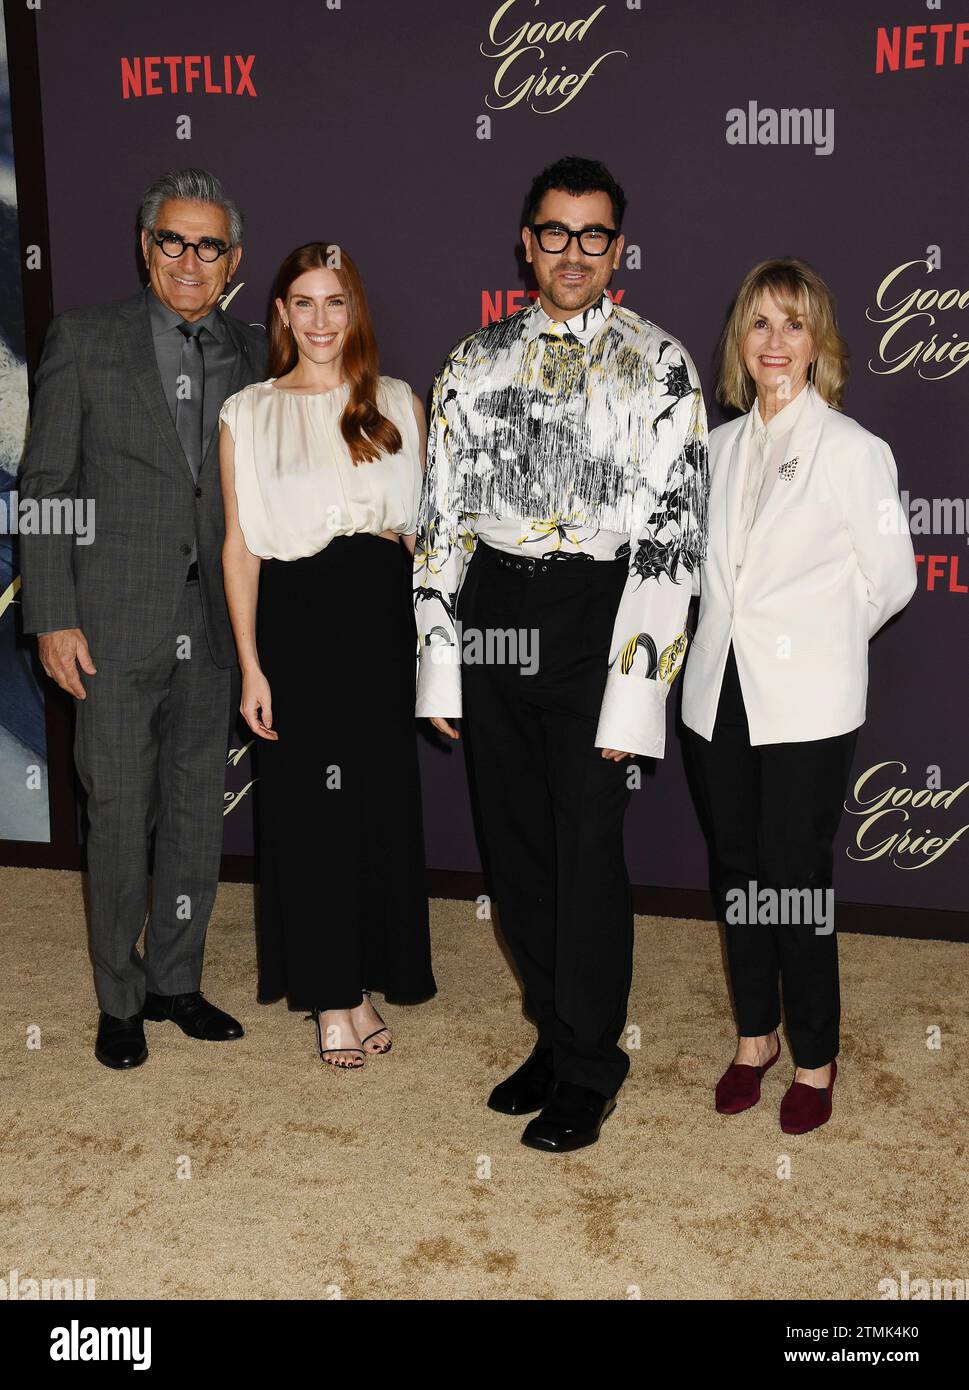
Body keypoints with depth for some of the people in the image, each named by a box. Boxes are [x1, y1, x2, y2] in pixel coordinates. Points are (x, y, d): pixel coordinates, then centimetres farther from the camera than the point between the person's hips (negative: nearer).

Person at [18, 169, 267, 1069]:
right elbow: (45, 485, -3)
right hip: (116, 622, -3)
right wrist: (52, 617, -9)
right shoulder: (84, 341, -1)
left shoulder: (251, 355, 8)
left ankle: (175, 982, 28)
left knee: (197, 812, 11)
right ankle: (119, 999, 21)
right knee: (120, 816, 3)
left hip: (212, 622, 4)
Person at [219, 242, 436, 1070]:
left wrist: (428, 631, 3)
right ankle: (333, 994, 17)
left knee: (383, 798, 6)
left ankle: (366, 978, 23)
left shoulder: (399, 405, 9)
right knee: (307, 804, 3)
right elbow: (240, 546, 1)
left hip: (381, 613, 2)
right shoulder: (248, 414, 4)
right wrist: (251, 665, -4)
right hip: (294, 618, -1)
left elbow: (422, 527, 10)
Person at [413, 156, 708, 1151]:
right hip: (489, 617, 4)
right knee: (515, 843, 13)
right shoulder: (475, 362, 9)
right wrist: (438, 666, 4)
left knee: (587, 848, 1)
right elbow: (442, 516, 9)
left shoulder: (659, 366, -3)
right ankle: (553, 1033, 34)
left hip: (593, 617, -4)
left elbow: (670, 541, -9)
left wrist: (632, 693, -15)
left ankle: (588, 1068, 22)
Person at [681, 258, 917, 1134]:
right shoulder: (721, 447, 9)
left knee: (796, 880, 0)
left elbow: (892, 577, -2)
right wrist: (733, 632, 7)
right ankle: (757, 1035, 31)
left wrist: (821, 636, 4)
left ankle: (816, 1057, 19)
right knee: (737, 871, 13)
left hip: (806, 704, -5)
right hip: (721, 693, 5)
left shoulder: (853, 451, -7)